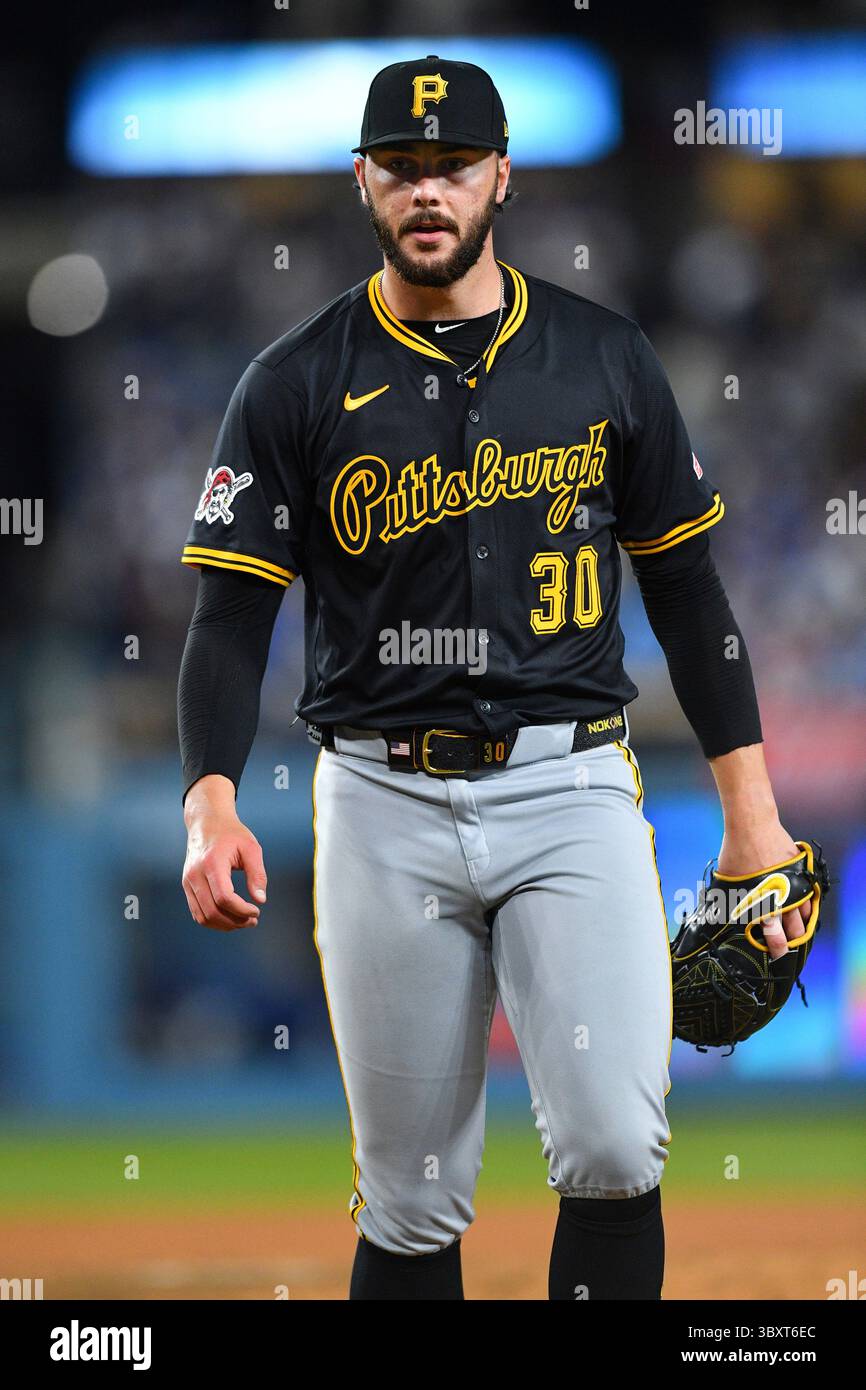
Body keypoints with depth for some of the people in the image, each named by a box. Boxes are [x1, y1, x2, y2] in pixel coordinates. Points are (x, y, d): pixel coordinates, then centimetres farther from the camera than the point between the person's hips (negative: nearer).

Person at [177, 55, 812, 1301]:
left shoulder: (604, 360, 6)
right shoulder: (300, 385, 3)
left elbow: (685, 587, 11)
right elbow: (234, 613, 0)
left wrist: (751, 810, 5)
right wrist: (212, 804, -17)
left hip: (571, 789, 0)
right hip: (385, 808, 0)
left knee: (614, 1149, -16)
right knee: (412, 1200, 3)